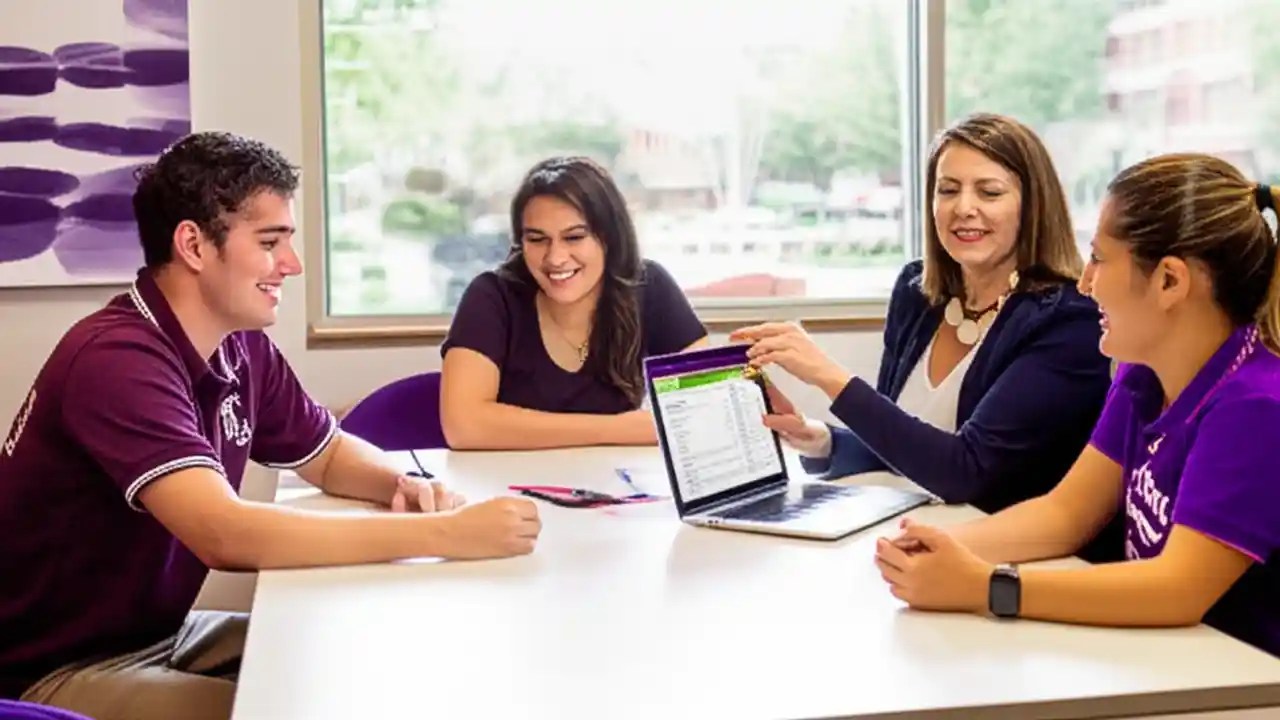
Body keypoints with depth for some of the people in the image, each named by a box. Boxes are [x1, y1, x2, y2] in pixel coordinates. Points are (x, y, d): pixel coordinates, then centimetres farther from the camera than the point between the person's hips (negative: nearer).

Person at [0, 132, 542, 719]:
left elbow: (329, 455, 14)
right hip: (54, 673, -8)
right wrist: (442, 534, -36)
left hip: (161, 636, 8)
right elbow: (225, 534, -38)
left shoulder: (242, 345, -2)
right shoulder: (116, 359, -27)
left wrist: (403, 485, -10)